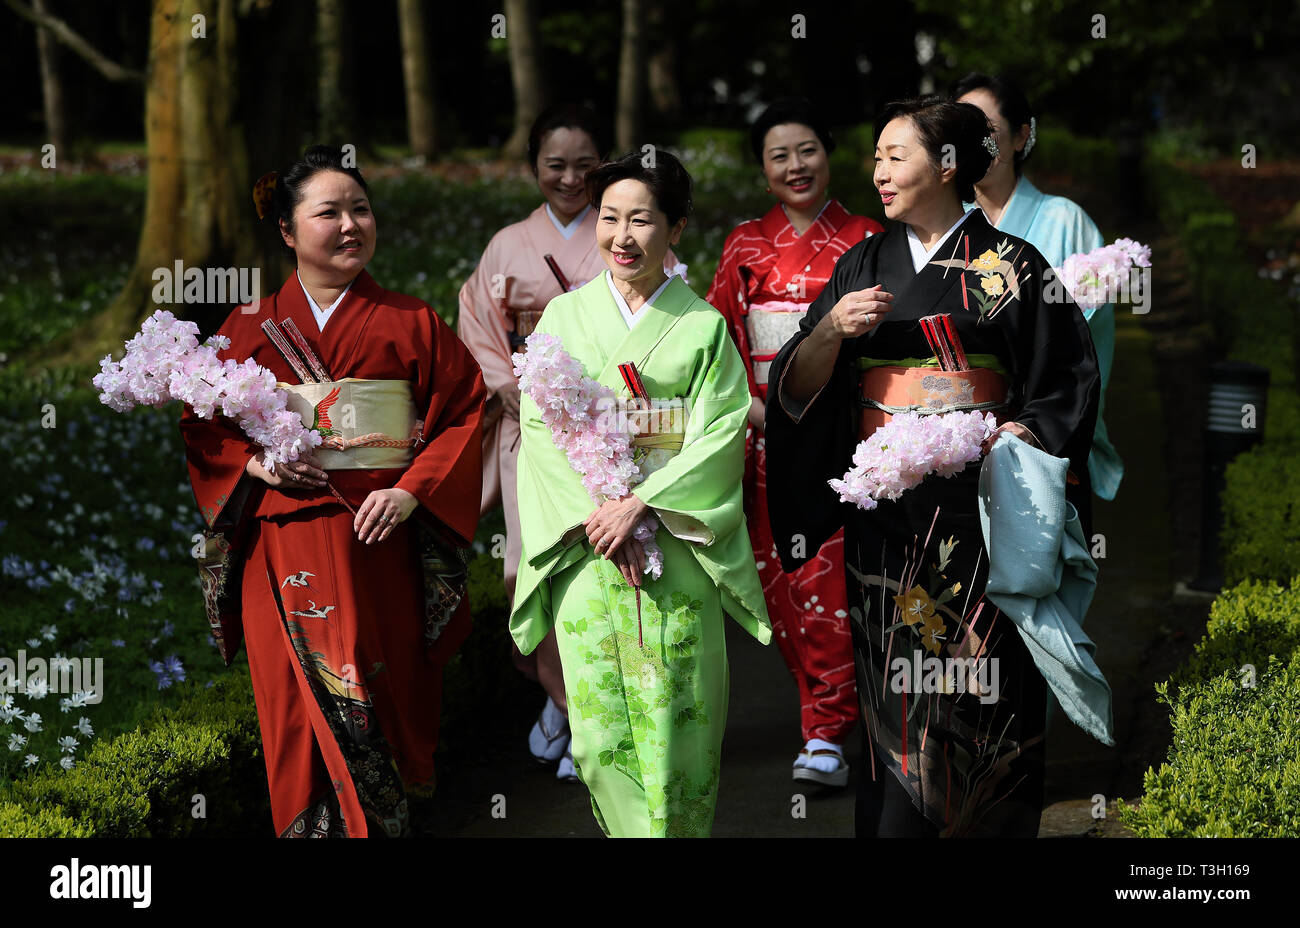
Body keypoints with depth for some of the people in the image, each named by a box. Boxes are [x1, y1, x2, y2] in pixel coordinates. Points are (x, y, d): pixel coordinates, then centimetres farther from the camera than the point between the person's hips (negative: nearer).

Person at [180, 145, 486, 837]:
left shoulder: (409, 323, 6)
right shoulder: (251, 328, 9)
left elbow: (469, 410, 2)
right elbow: (200, 421, 13)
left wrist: (413, 490, -10)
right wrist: (254, 463, -6)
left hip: (380, 539, -1)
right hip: (282, 542, 1)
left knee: (376, 695, -1)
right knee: (300, 697, 0)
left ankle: (386, 819, 11)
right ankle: (307, 826, 11)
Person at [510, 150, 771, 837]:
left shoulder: (705, 326, 4)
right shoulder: (565, 316, 8)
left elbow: (724, 433, -4)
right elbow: (540, 425, 1)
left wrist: (641, 504, -15)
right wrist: (593, 514, -12)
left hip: (677, 544, -1)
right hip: (584, 541, 1)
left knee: (677, 720, -3)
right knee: (601, 730, -2)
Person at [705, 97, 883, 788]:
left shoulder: (865, 241, 4)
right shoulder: (745, 246, 11)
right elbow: (718, 337, 8)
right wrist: (750, 405, -5)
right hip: (764, 428, 3)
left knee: (823, 576, -12)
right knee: (777, 575, 4)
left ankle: (826, 736, -9)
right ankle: (826, 703, 21)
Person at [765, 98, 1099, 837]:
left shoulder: (1010, 266, 3)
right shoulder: (864, 266, 13)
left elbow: (1069, 384, 3)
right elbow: (797, 389, 8)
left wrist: (1014, 436, -13)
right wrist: (832, 329, -10)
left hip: (979, 509, -3)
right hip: (885, 516, 3)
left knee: (972, 689, -6)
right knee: (893, 688, 0)